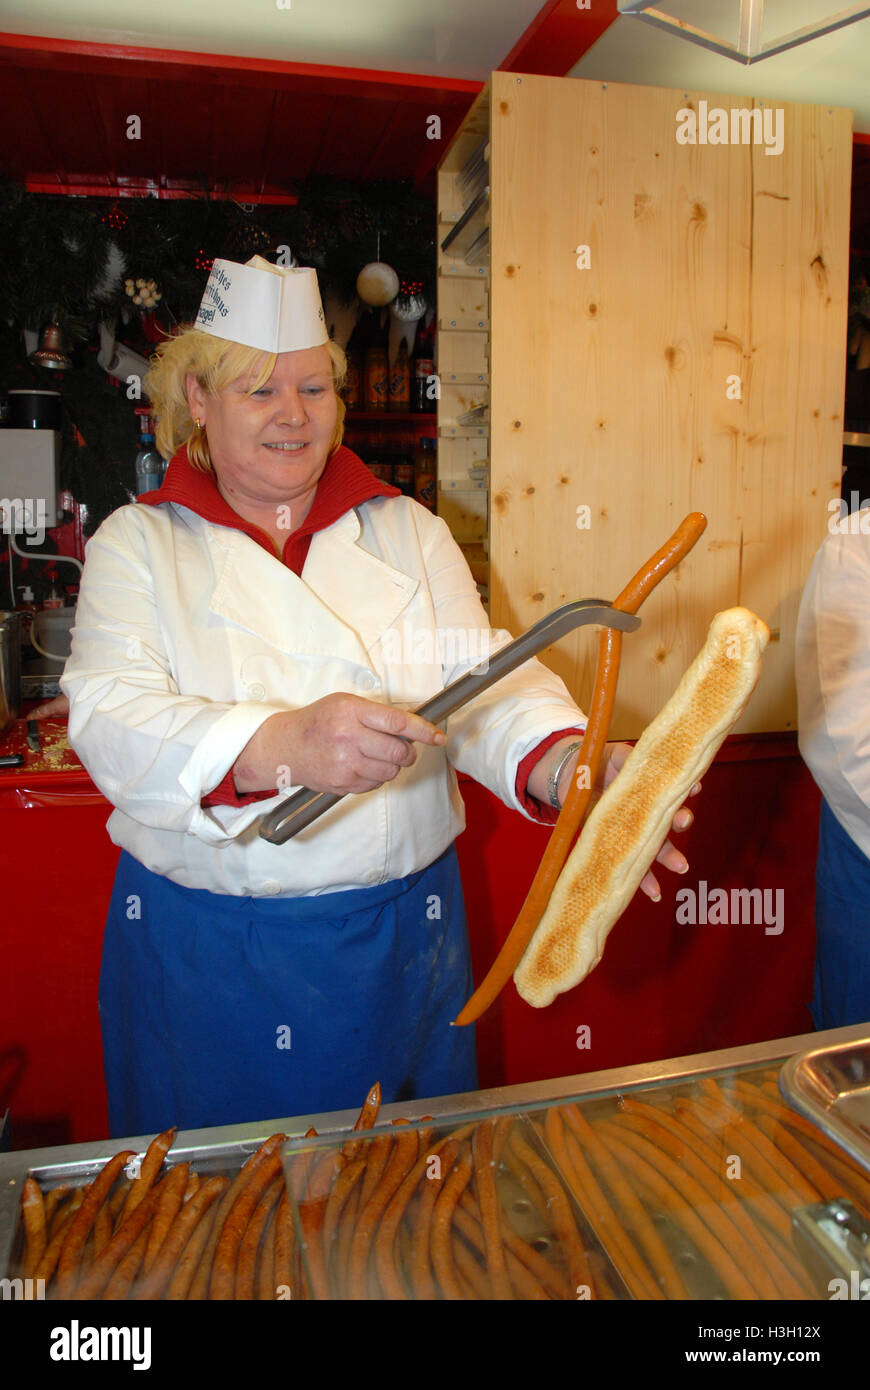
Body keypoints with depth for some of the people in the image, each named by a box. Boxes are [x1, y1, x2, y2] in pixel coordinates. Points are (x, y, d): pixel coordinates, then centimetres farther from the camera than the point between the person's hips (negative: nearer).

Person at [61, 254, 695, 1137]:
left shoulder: (410, 534, 5)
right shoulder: (137, 544, -1)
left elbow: (484, 681, -7)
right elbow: (110, 719, -16)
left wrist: (567, 765, -29)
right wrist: (283, 745, -35)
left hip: (401, 938, 2)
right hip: (201, 955, -1)